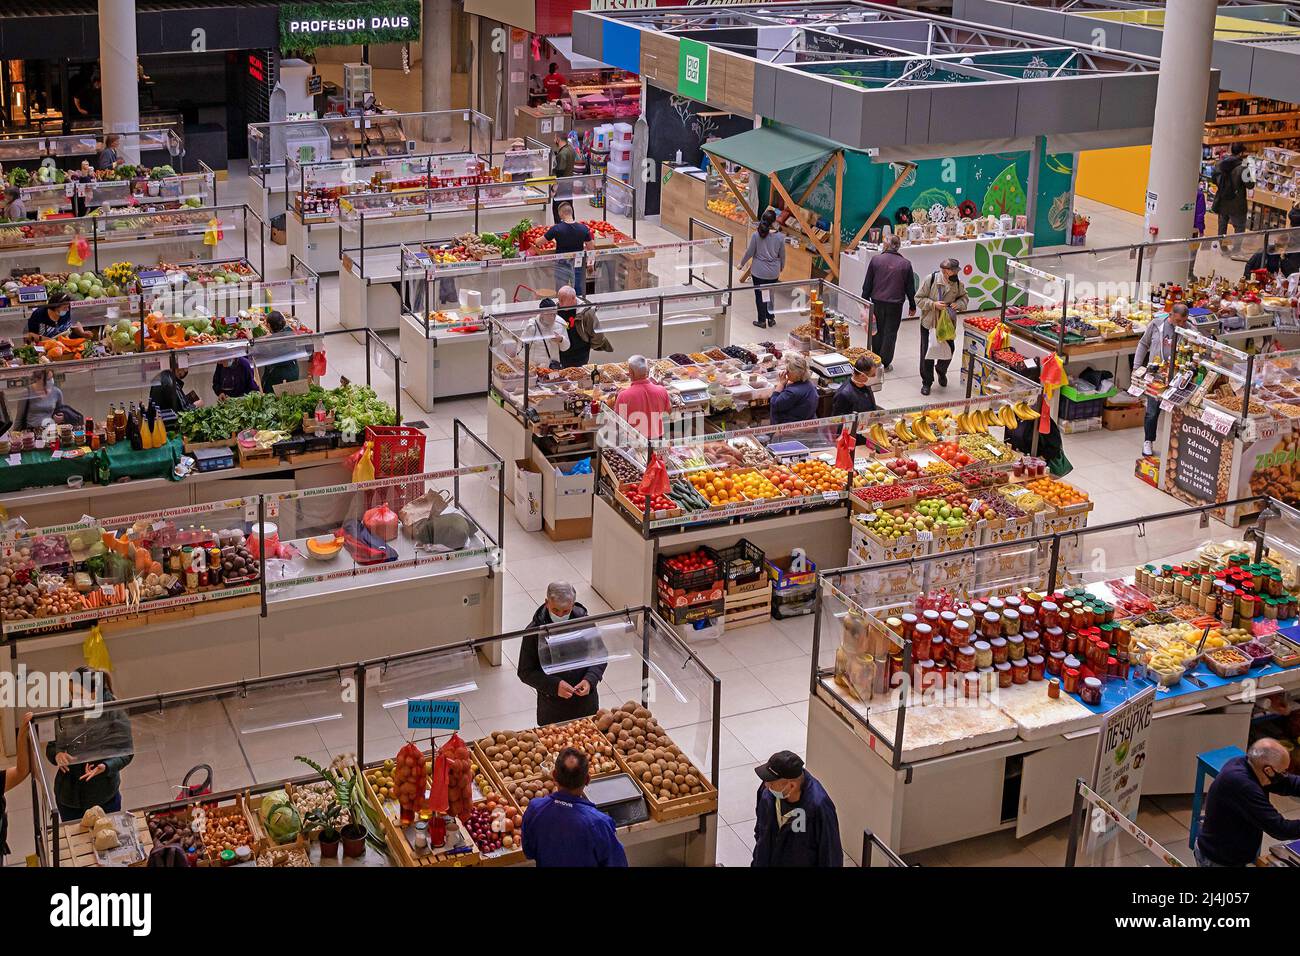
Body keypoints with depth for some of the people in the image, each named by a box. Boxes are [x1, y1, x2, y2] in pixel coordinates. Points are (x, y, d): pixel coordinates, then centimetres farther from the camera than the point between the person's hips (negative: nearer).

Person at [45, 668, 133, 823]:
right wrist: (57, 754, -18)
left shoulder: (115, 716, -14)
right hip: (68, 795, 3)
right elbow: (51, 746, 6)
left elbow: (125, 752, -12)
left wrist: (105, 767, -31)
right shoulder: (65, 714, -5)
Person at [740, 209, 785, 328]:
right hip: (773, 272, 2)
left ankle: (762, 321, 17)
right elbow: (782, 255, 1)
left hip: (758, 271, -2)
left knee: (759, 295, 11)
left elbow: (750, 252, -8)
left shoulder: (756, 235, -15)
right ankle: (770, 319, 25)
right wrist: (781, 267, 20)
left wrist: (742, 263, 9)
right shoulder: (780, 237, -11)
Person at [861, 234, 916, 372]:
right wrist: (912, 306, 15)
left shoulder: (875, 259, -7)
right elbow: (910, 287, 3)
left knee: (877, 331, 16)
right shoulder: (905, 264, -5)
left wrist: (865, 301, 9)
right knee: (890, 333, 8)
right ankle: (885, 363, 11)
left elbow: (867, 283, -2)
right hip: (895, 304, -1)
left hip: (877, 302, 1)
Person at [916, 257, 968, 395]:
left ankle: (941, 371, 39)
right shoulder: (931, 279, -15)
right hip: (929, 322, -2)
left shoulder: (958, 283, -7)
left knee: (950, 349, 6)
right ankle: (927, 382, 18)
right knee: (927, 353, 3)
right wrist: (933, 304, -23)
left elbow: (964, 297, 11)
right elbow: (919, 299, -9)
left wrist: (959, 304, -11)